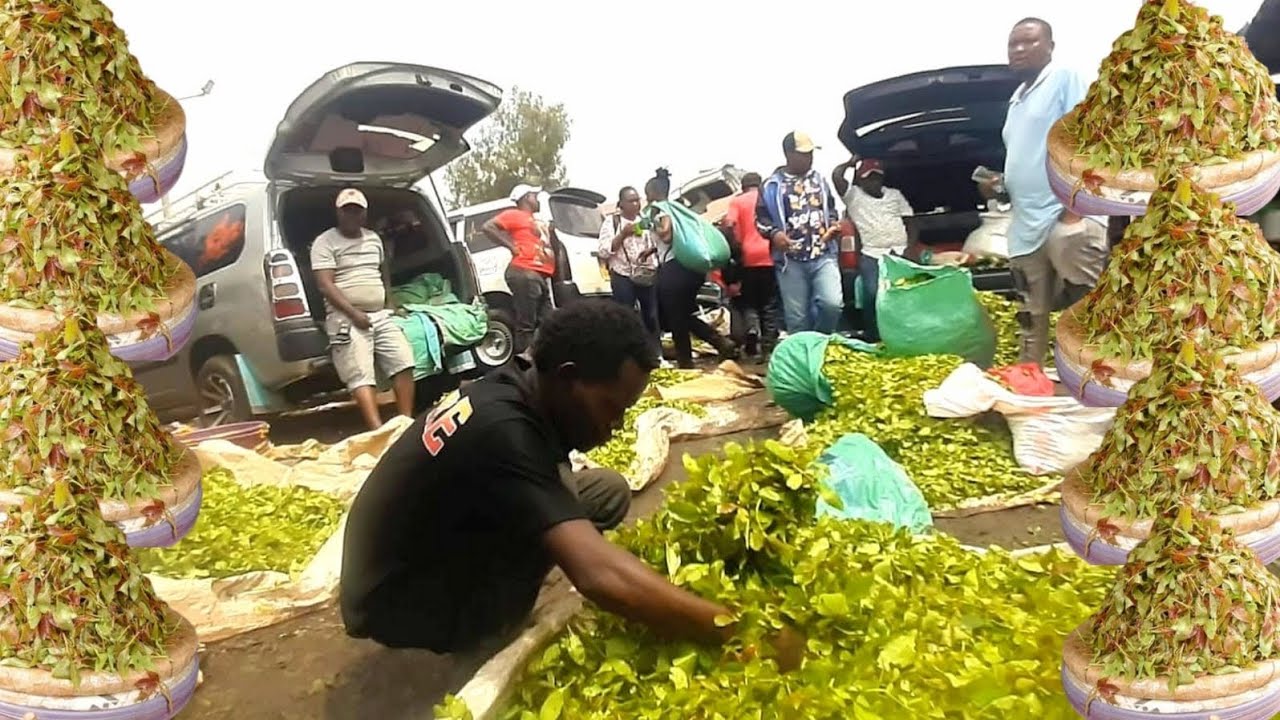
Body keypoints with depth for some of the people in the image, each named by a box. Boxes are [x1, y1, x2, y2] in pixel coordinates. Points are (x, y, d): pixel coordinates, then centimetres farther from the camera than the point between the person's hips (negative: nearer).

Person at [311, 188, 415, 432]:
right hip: (346, 318, -6)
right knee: (362, 376, -18)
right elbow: (325, 285, -10)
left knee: (403, 361, -11)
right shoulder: (325, 242, 0)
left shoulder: (374, 238, 19)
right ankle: (378, 431, -30)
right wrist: (353, 313, -20)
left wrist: (390, 302, 19)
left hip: (381, 315, 6)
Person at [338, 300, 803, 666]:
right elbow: (601, 576, -44)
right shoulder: (502, 433, -33)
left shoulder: (513, 389, -7)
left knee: (608, 491, -2)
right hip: (400, 601, -8)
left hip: (435, 554, 8)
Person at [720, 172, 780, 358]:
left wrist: (736, 248, -3)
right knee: (769, 303, 10)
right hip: (770, 256, 2)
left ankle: (751, 329, -13)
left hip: (748, 257, -2)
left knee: (748, 301, 11)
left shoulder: (737, 201, 5)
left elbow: (729, 225, -10)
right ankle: (768, 342, 6)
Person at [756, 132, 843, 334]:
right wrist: (774, 233, -16)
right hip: (791, 261, -2)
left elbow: (830, 208, 25)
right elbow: (761, 217, 4)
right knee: (797, 317, 1)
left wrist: (834, 223, 3)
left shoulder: (819, 179, 14)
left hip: (823, 256, 2)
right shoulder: (772, 185, 2)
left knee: (832, 303, -16)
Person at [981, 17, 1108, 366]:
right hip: (1026, 226, 8)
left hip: (1066, 220, -8)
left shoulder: (1065, 80, 1)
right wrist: (998, 183, 13)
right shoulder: (1016, 99, 25)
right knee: (1033, 319, 11)